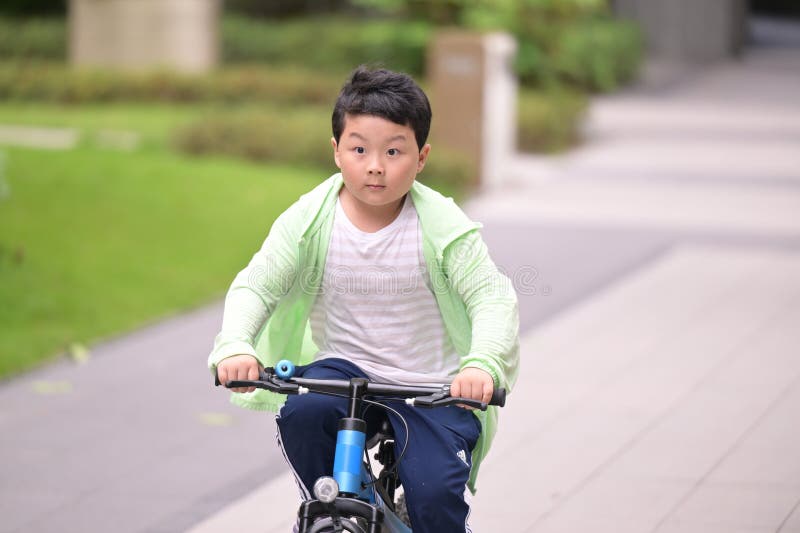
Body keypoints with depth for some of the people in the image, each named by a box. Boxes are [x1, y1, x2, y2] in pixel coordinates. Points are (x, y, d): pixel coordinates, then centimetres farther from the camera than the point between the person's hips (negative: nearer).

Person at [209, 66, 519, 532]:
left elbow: (493, 297, -17)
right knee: (302, 414, -30)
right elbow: (254, 286, -10)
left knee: (436, 494, -19)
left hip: (431, 388, -1)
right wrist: (235, 346, -31)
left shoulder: (444, 226, -12)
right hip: (344, 367, 2)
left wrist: (482, 364, -38)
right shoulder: (310, 220, -8)